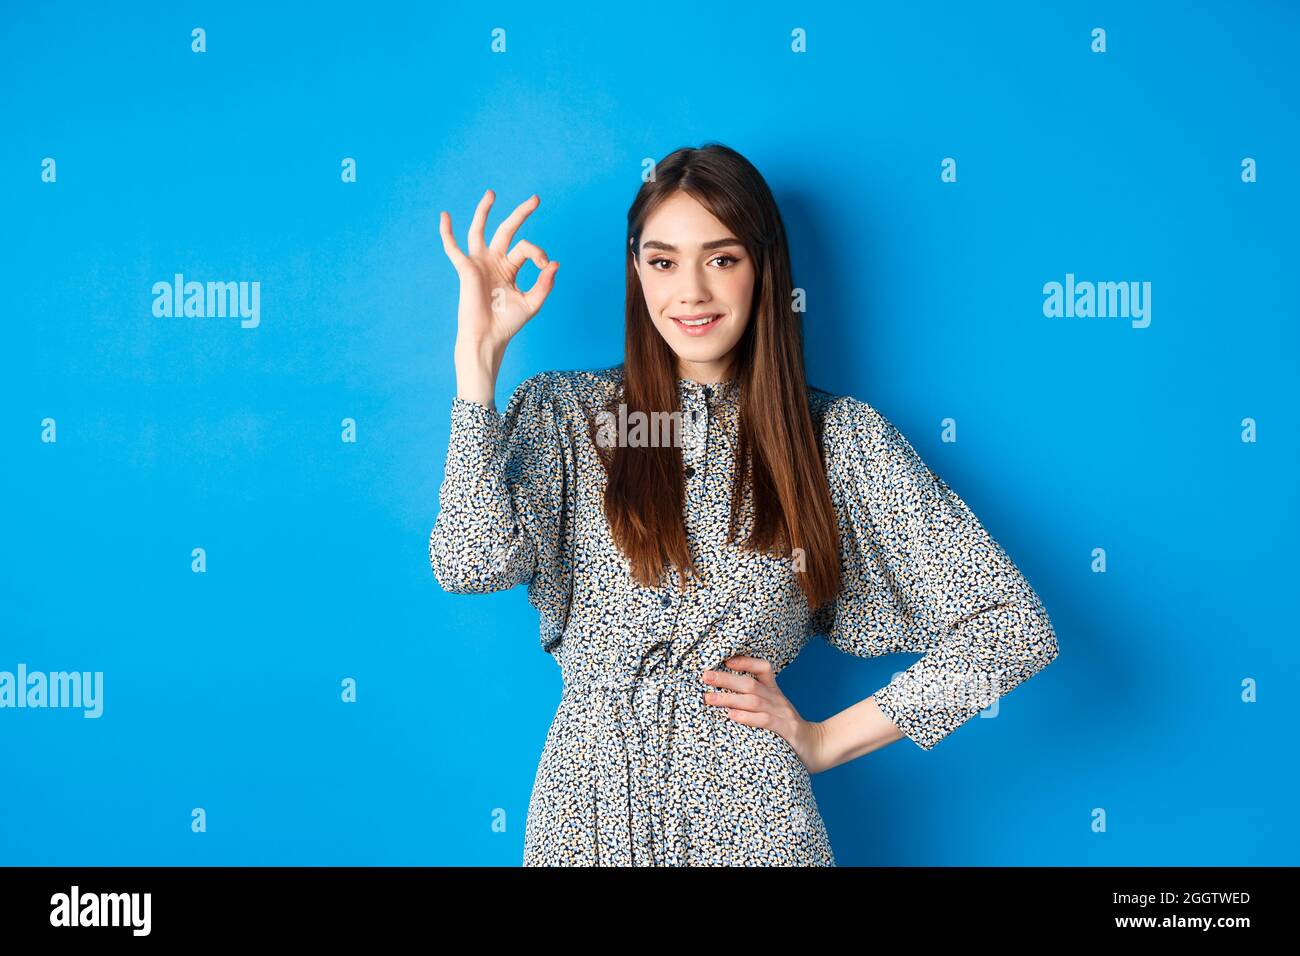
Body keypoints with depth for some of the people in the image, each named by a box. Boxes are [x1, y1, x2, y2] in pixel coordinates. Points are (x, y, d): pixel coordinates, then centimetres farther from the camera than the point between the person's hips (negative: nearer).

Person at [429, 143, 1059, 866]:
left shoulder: (841, 439, -3)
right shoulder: (564, 413, 0)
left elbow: (1016, 630, -5)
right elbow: (471, 563, -18)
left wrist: (825, 741, -6)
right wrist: (479, 348, -16)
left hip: (747, 819, -1)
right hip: (586, 810, 1)